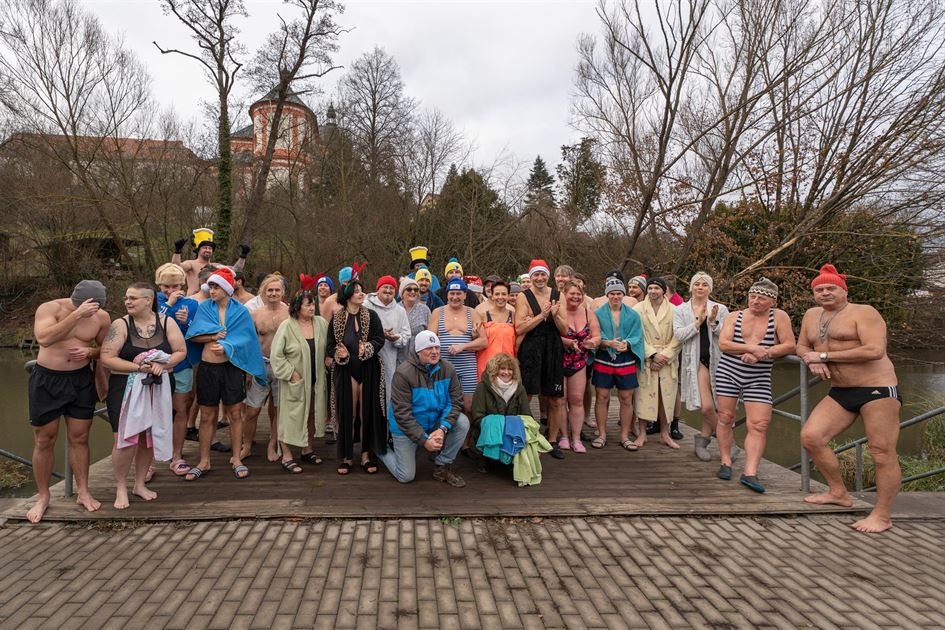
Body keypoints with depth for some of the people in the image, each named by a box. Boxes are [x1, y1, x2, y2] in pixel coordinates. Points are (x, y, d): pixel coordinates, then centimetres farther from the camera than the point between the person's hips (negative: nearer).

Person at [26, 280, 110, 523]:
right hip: (46, 379, -2)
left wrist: (89, 352, -16)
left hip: (81, 380, 2)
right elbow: (44, 339, -33)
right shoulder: (49, 308, -15)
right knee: (44, 441, 7)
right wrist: (77, 314, -36)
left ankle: (83, 492, 21)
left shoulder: (101, 317, -6)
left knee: (79, 438, 9)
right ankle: (42, 497, 22)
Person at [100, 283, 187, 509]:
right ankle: (120, 487, 14)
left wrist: (162, 365, -17)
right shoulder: (120, 325, -7)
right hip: (127, 388, -3)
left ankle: (140, 484, 27)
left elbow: (181, 351, 1)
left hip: (158, 388, 3)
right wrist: (138, 367, -21)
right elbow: (107, 358, -12)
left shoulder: (167, 322, 0)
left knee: (149, 437, 11)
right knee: (126, 439, -5)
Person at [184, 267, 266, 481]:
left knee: (235, 414, 5)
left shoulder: (241, 311, -2)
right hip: (208, 368, 2)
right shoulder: (204, 308, 3)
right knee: (207, 416, 9)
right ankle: (204, 461, 19)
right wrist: (214, 336, -17)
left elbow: (245, 339, -8)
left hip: (232, 367, -1)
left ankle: (236, 459, 16)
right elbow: (193, 336, -4)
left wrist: (226, 346, -22)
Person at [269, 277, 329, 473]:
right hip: (294, 381, -5)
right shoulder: (287, 326, -13)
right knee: (291, 417, 1)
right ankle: (286, 456, 10)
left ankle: (307, 449, 31)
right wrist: (290, 373, -14)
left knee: (310, 415, 15)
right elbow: (276, 355, -13)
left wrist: (327, 362, 4)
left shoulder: (321, 323, -1)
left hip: (315, 380, 5)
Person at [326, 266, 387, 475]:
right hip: (346, 372, 0)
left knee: (367, 413, 4)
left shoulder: (371, 316, 0)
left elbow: (379, 339, -5)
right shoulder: (336, 319, 1)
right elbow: (330, 346, 3)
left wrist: (367, 349, -23)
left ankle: (366, 455, 16)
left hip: (369, 371, 0)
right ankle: (346, 456, 15)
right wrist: (339, 353, -18)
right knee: (347, 414, 3)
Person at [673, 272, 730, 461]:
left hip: (717, 359, 2)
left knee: (709, 407, 4)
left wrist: (713, 322, -15)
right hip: (696, 361, -1)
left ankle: (702, 441, 24)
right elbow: (678, 335, -7)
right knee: (706, 407, -11)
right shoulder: (680, 310, 5)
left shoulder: (720, 309, 6)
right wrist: (697, 322, -14)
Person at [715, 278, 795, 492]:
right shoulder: (734, 317, 0)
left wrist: (762, 354, -19)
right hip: (728, 372, 1)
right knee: (726, 417, 5)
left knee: (759, 425, -8)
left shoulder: (779, 317, -4)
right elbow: (723, 344, -11)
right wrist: (752, 348, -21)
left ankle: (750, 473, -6)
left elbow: (790, 345, -9)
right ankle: (726, 462, 19)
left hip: (759, 379, -1)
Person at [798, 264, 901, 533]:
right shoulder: (812, 315, 12)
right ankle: (838, 493, 16)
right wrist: (812, 360, -4)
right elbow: (802, 346, 21)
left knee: (882, 453, -4)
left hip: (877, 389, -7)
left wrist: (824, 355, -18)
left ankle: (883, 515, 10)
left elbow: (875, 350, -21)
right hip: (839, 392, 7)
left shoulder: (863, 312, -9)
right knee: (810, 437, -2)